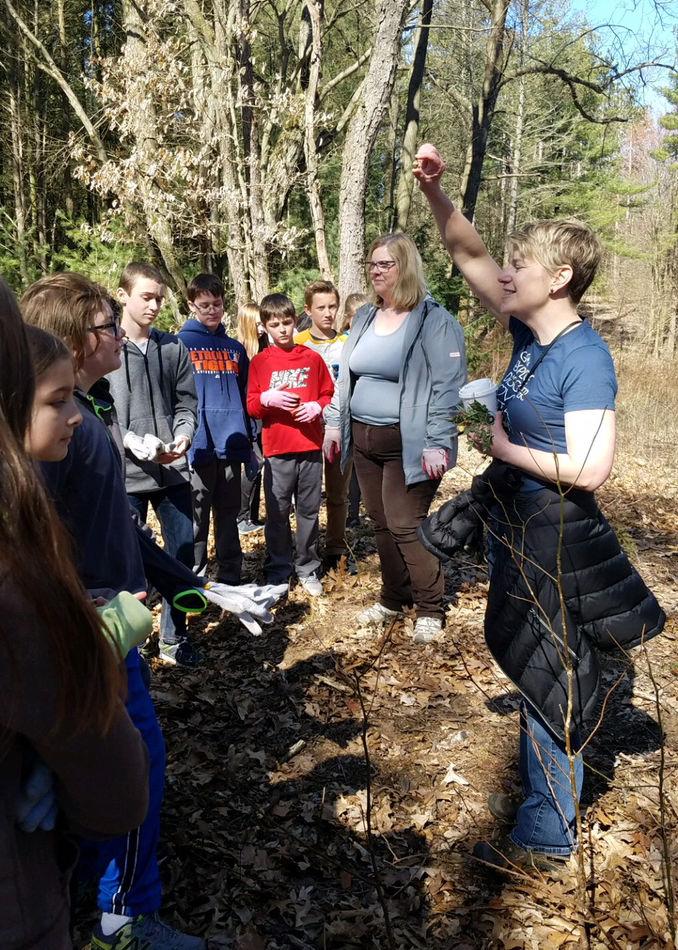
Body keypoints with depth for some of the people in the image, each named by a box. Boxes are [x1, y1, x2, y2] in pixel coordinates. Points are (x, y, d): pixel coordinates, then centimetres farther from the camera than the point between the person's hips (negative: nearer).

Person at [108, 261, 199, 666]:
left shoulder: (173, 347, 5)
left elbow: (187, 402, 8)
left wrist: (183, 436, -11)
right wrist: (131, 441, -20)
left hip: (173, 471, 4)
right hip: (125, 474, -3)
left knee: (183, 554, 10)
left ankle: (174, 637, 28)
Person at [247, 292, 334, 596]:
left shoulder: (313, 358, 6)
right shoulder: (260, 362, 3)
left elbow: (329, 394, 11)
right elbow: (252, 406, 3)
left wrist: (317, 407, -9)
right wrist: (267, 399, -18)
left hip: (311, 446, 1)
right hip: (277, 449, -1)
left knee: (309, 511, 8)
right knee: (277, 513, 5)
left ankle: (307, 568, 21)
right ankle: (278, 572, 18)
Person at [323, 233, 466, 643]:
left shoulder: (434, 320, -11)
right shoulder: (364, 317, 12)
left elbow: (446, 386, -16)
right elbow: (346, 376, 18)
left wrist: (436, 443, -21)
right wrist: (336, 425, 14)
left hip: (408, 443, -7)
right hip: (364, 439, 7)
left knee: (406, 526, -5)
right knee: (382, 524, 14)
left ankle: (430, 609, 12)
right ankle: (393, 599, 29)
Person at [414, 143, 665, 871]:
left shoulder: (585, 359, -21)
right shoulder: (529, 334, 2)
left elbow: (590, 467, -28)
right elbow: (468, 256, 8)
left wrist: (506, 447, -16)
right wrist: (433, 191, -3)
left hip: (555, 543, -9)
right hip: (516, 528, 9)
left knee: (554, 683, 6)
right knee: (534, 675, 22)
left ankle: (545, 838, 24)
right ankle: (543, 794, 43)